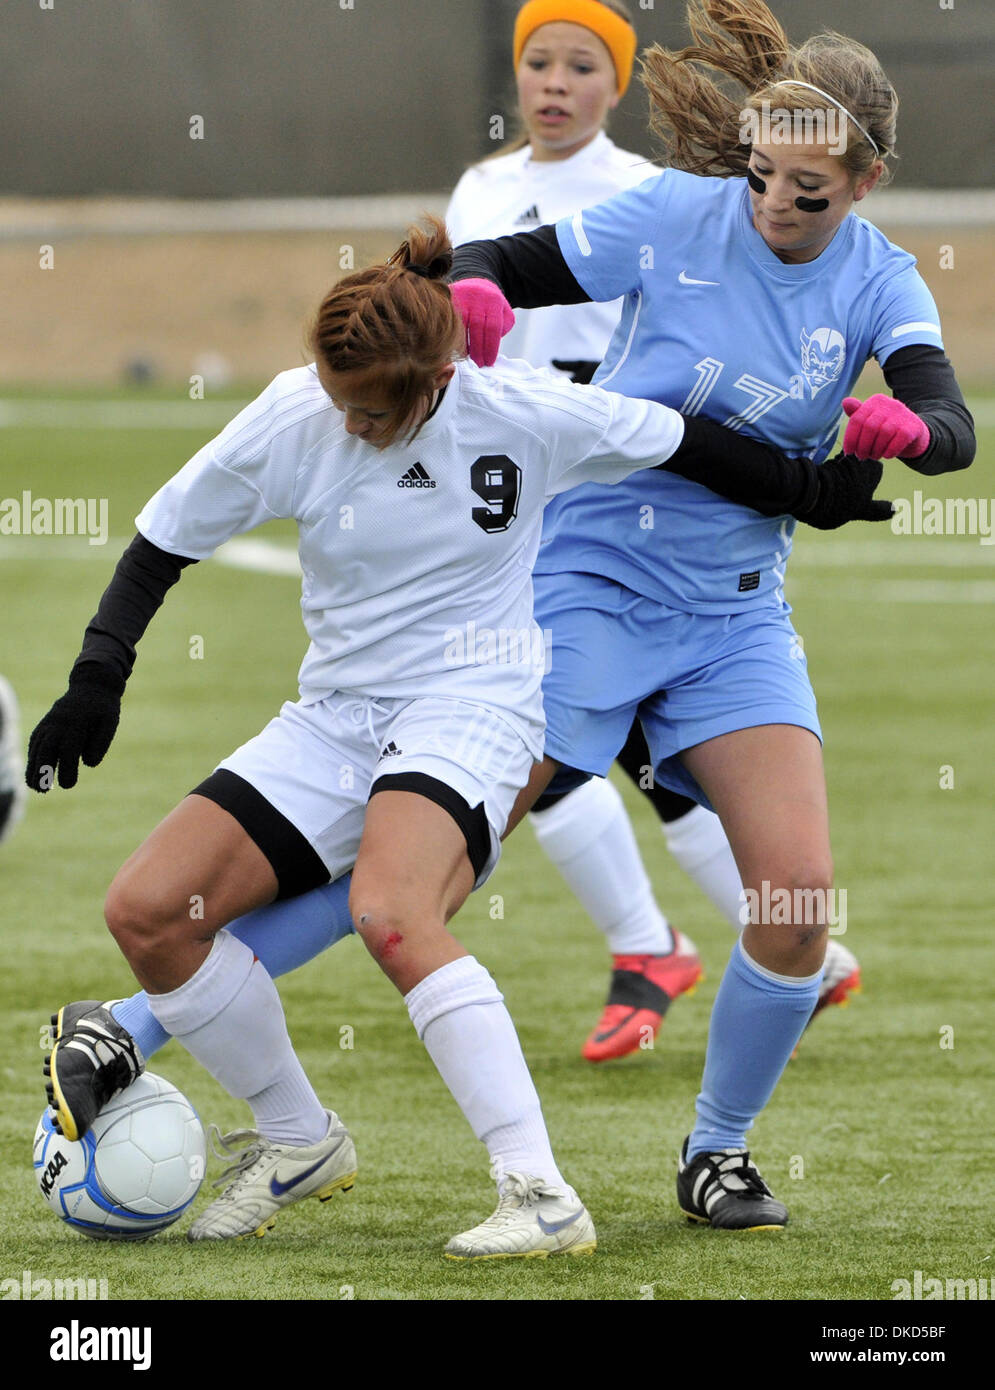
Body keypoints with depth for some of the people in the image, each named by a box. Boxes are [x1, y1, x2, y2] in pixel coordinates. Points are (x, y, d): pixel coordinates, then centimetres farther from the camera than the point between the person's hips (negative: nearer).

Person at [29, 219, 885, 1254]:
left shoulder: (526, 415, -12)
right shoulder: (294, 419, -6)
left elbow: (683, 446, 5)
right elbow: (167, 537, 6)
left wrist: (811, 494, 15)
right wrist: (98, 677, -3)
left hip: (473, 711, -5)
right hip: (333, 720, 5)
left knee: (390, 916, -35)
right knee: (145, 910, -9)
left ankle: (542, 1197, -35)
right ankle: (297, 1141, 12)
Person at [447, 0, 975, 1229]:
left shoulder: (877, 281, -4)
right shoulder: (675, 216, -12)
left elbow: (951, 427, -17)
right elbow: (497, 265, -5)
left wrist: (902, 425, -41)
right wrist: (472, 292, -29)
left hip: (737, 613, 3)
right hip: (590, 576, -3)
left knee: (799, 897, -9)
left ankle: (717, 1152, 11)